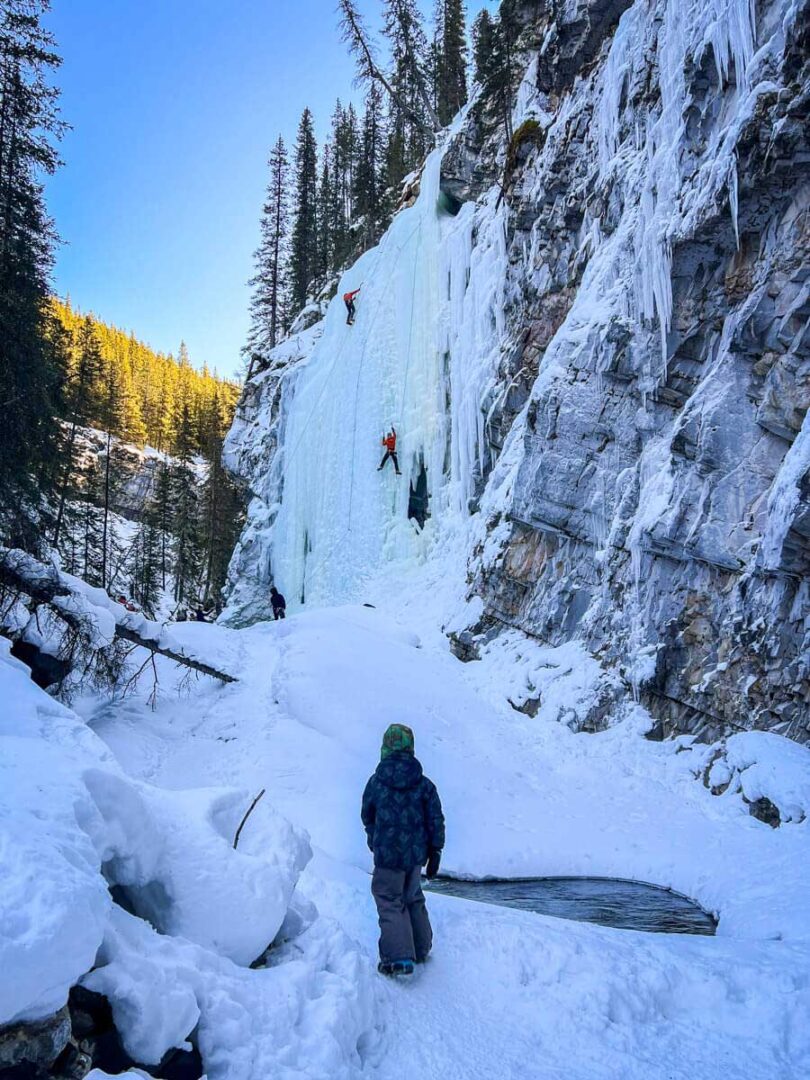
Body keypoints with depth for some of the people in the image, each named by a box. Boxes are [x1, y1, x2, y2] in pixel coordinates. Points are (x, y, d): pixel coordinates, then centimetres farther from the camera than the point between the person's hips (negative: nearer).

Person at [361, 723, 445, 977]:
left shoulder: (376, 782, -9)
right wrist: (435, 852, 5)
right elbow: (436, 820, -3)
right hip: (416, 854, 4)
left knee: (389, 901, 4)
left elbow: (367, 816, 6)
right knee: (413, 899, 21)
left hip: (387, 854, -4)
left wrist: (374, 838, 26)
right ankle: (421, 949, 30)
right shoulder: (424, 784, -4)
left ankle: (398, 958, -6)